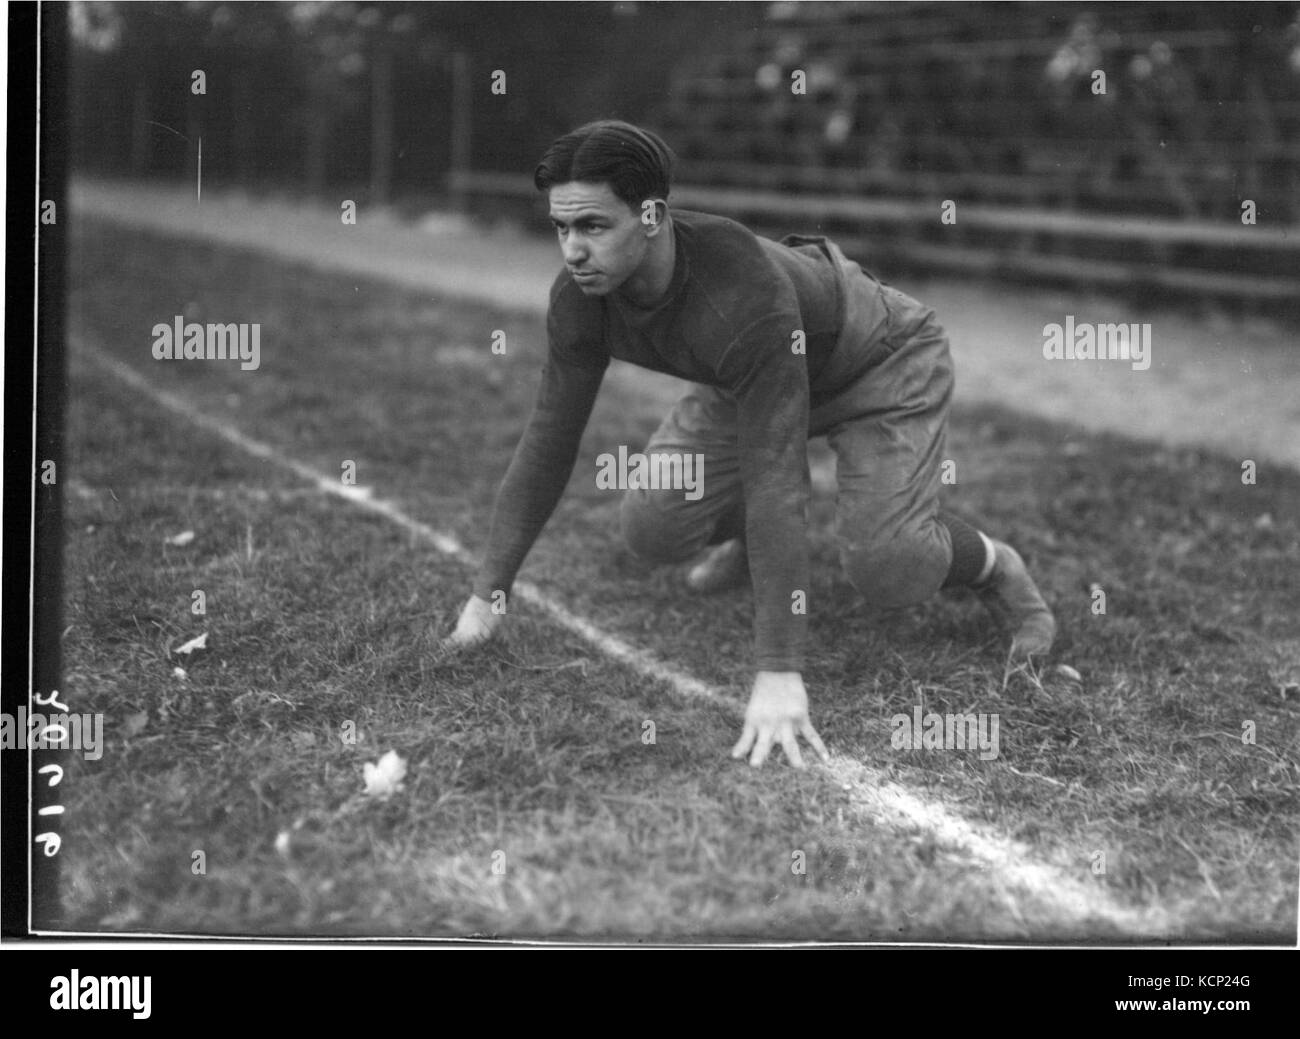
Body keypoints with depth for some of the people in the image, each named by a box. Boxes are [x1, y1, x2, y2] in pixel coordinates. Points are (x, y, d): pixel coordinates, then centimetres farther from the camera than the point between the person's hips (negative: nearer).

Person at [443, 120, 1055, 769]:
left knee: (888, 573, -25)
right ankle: (750, 537, 25)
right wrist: (487, 594, -13)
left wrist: (778, 676, -49)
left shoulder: (742, 296, -44)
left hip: (882, 360, -6)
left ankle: (991, 566, 10)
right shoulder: (581, 295, -25)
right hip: (748, 377, 6)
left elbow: (775, 479, -46)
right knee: (651, 529, -9)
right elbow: (550, 438, -14)